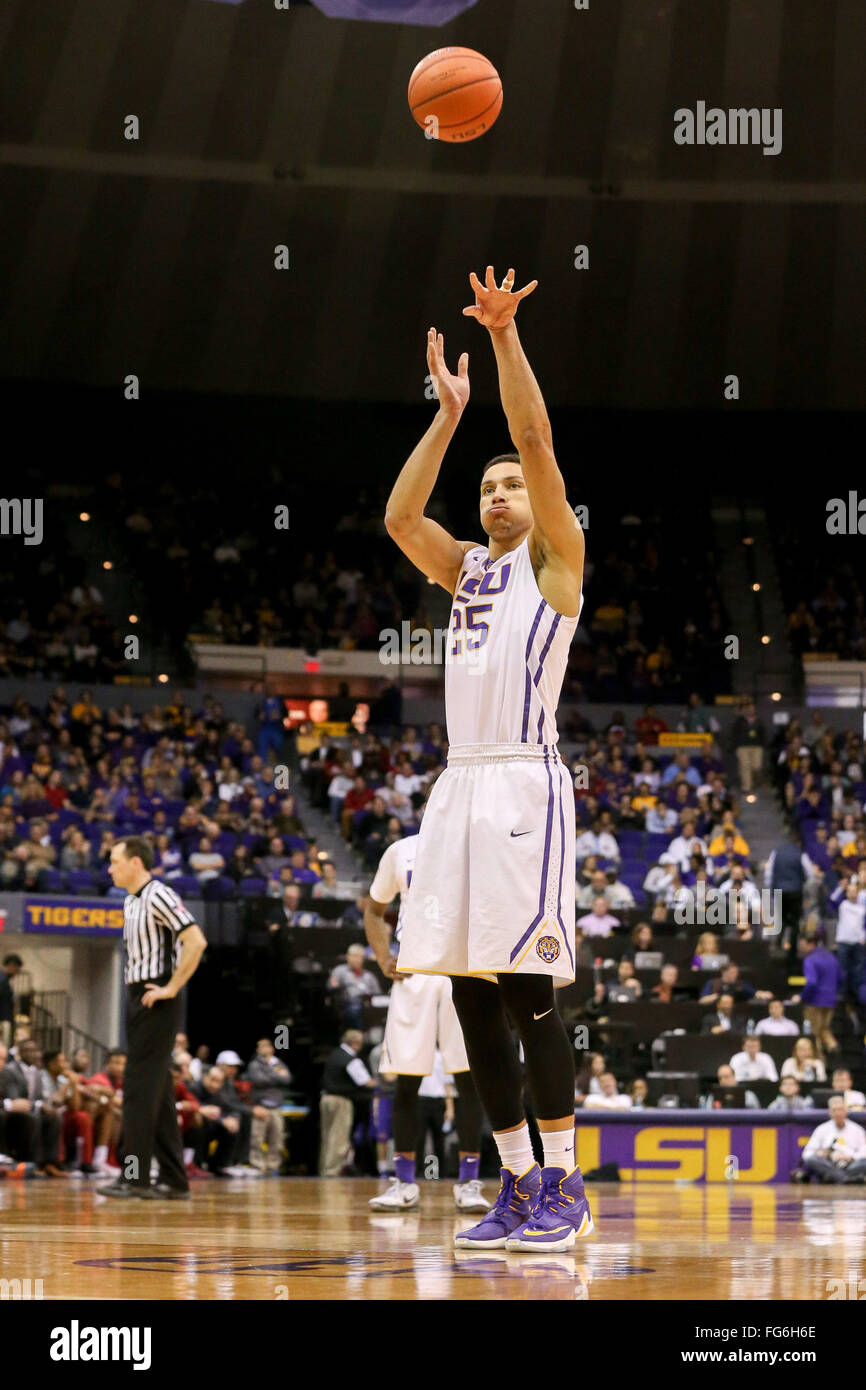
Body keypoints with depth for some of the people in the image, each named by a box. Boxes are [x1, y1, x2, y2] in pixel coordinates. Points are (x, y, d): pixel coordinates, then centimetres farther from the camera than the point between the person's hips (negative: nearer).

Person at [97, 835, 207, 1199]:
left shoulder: (158, 896, -13)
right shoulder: (131, 902, 16)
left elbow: (196, 941, -22)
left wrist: (171, 988, -19)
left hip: (154, 1001, -10)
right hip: (137, 999, 10)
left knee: (140, 1088, -10)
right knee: (157, 1091, 10)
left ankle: (135, 1177, -9)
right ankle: (174, 1180, 12)